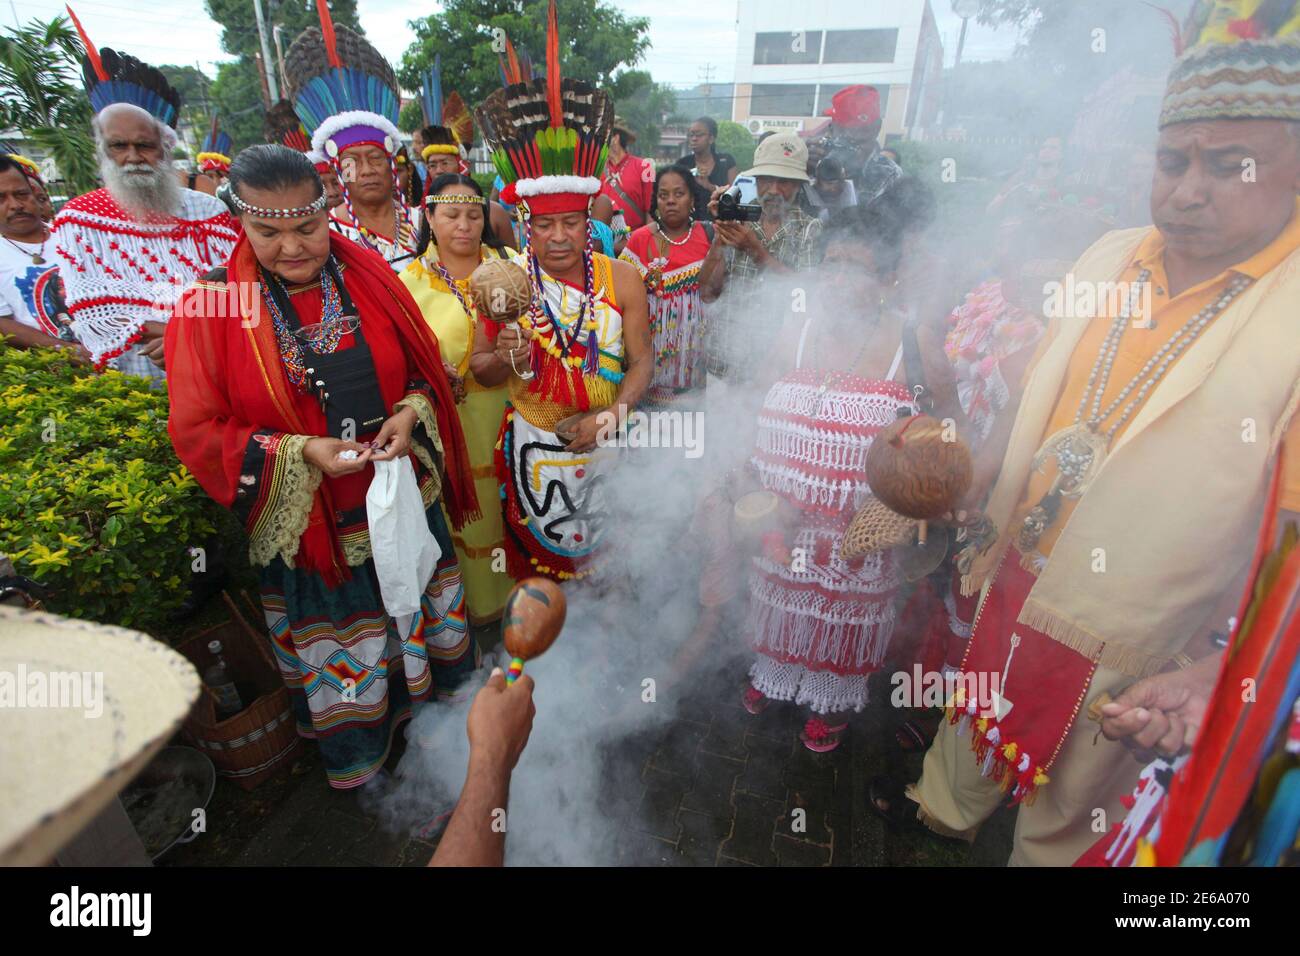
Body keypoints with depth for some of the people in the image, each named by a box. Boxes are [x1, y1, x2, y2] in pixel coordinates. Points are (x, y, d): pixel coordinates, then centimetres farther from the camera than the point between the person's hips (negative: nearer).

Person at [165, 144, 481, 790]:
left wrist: (412, 411, -17)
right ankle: (359, 760, 45)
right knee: (339, 656, 17)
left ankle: (434, 702, 50)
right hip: (310, 519, -2)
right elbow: (196, 432, -10)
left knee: (422, 617, 21)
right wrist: (301, 452, -23)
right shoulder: (210, 309, -11)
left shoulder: (369, 276, -3)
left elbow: (425, 367, 4)